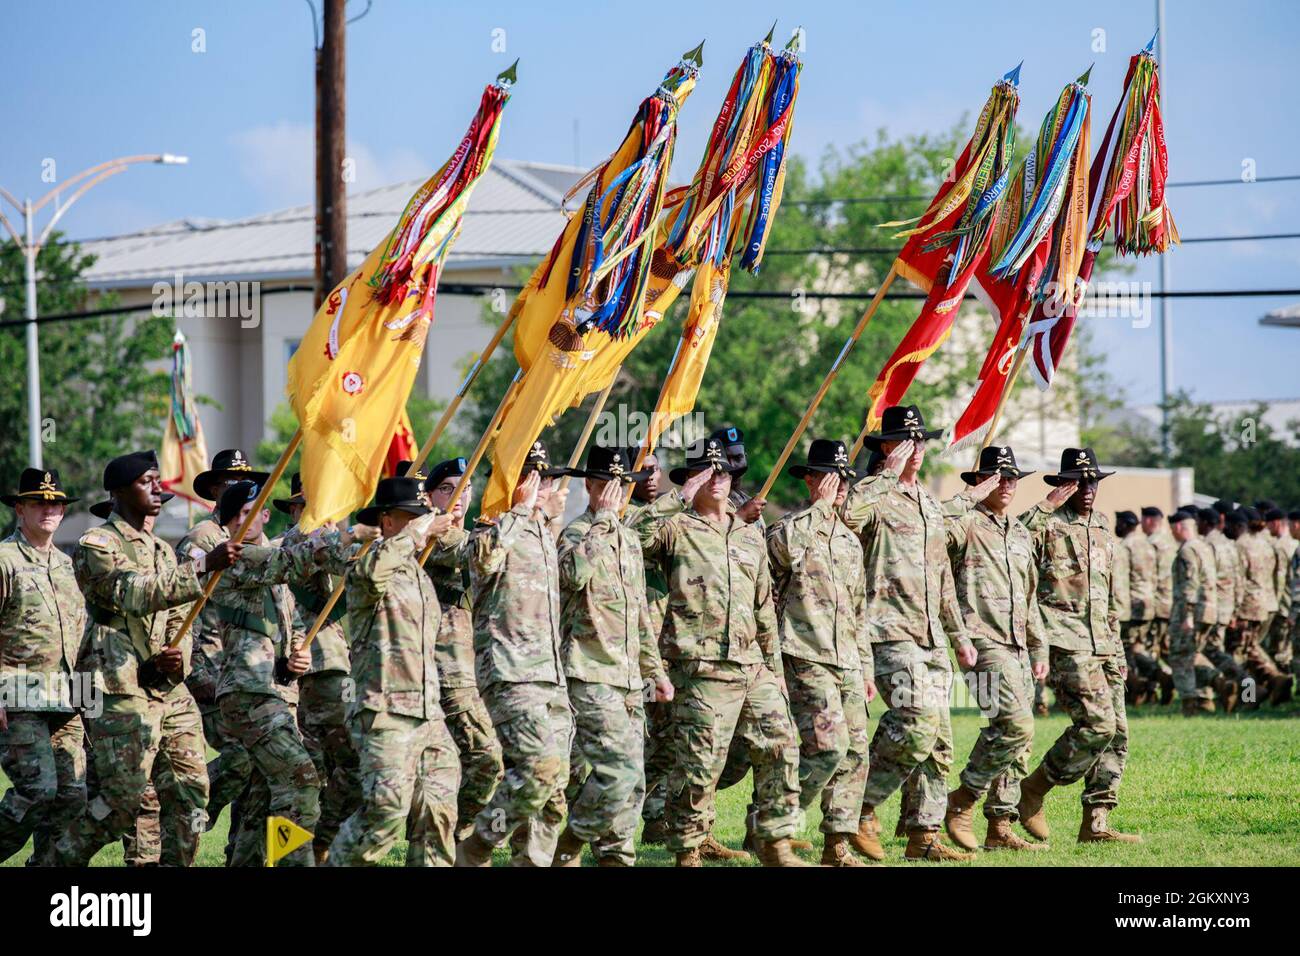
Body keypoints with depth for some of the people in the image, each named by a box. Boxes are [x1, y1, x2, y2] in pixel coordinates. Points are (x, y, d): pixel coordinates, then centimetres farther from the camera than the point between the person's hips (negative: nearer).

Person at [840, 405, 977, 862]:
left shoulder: (930, 504, 21)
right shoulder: (872, 495, -4)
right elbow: (847, 516, -30)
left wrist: (959, 635, 24)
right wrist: (890, 474, -20)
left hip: (931, 636, 8)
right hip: (890, 631, -8)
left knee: (939, 740, 5)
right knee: (918, 722, -23)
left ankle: (924, 835, 10)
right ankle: (862, 807, -10)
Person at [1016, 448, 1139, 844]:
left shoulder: (1103, 534, 20)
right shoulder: (1048, 525, -3)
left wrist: (1117, 654, 22)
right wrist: (1045, 507, -22)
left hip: (1102, 645, 8)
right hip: (1064, 643, -8)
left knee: (1117, 733, 1)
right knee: (1097, 723, -18)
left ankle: (1096, 823, 5)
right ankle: (1034, 788, 0)